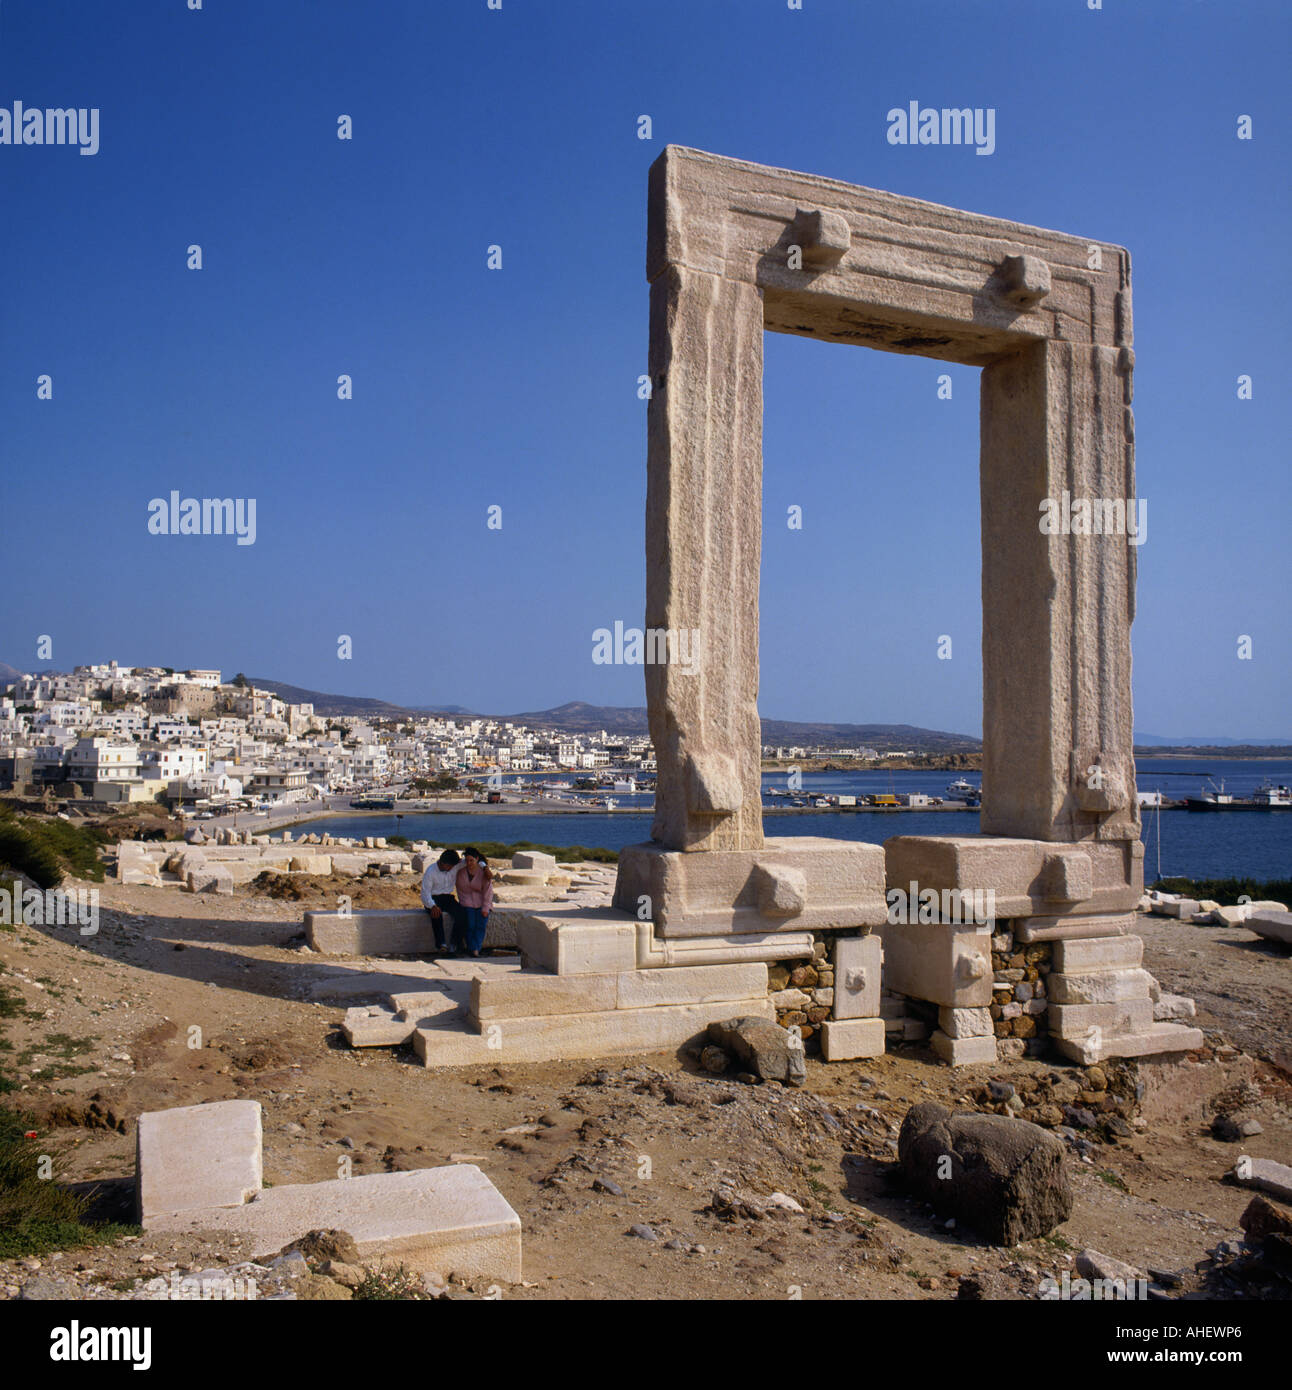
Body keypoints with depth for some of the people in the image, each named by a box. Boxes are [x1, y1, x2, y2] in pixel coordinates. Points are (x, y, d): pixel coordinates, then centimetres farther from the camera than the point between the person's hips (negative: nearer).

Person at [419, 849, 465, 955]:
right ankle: (440, 944, -39)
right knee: (436, 913, -38)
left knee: (461, 913, -26)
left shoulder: (456, 867, -1)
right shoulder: (430, 871, -13)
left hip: (448, 898, 4)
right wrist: (432, 906, -34)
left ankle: (454, 945, -22)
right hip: (433, 899, -3)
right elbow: (425, 893, -16)